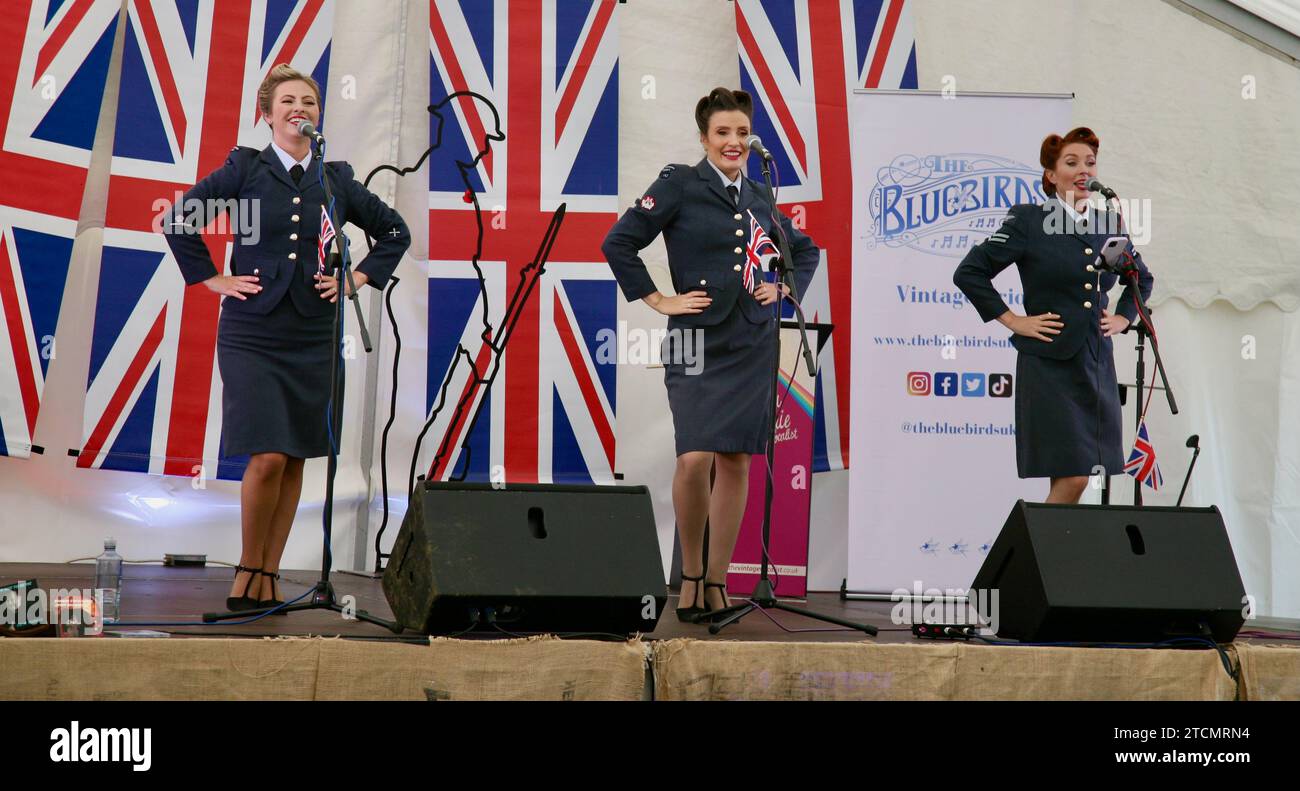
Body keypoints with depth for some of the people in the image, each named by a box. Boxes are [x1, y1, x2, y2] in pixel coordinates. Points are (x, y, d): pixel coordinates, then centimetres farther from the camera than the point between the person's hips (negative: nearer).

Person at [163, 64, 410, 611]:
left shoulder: (336, 179, 9)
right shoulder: (245, 168, 1)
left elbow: (394, 232, 20)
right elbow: (178, 219, 2)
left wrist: (359, 278, 9)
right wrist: (213, 279, -1)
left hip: (314, 336, 3)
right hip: (252, 333, -3)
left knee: (295, 460, 4)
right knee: (267, 458, -11)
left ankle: (268, 575, 14)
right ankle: (248, 567, 8)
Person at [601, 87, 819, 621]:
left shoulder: (758, 197, 13)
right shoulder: (679, 185, -2)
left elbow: (806, 250, 29)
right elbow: (618, 242, -7)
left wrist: (785, 288, 13)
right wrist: (657, 300, -6)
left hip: (752, 344, 4)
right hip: (698, 340, -4)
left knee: (736, 461, 4)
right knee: (695, 457, -17)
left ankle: (717, 583, 13)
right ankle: (690, 573, 3)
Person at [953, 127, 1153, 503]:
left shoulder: (1109, 222, 11)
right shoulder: (1029, 220, -4)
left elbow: (1142, 278, 29)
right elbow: (969, 272, -5)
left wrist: (1122, 318, 15)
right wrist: (1012, 320, -7)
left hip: (1098, 365, 5)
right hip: (1049, 364, -5)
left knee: (1084, 476, 5)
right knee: (1071, 477, -11)